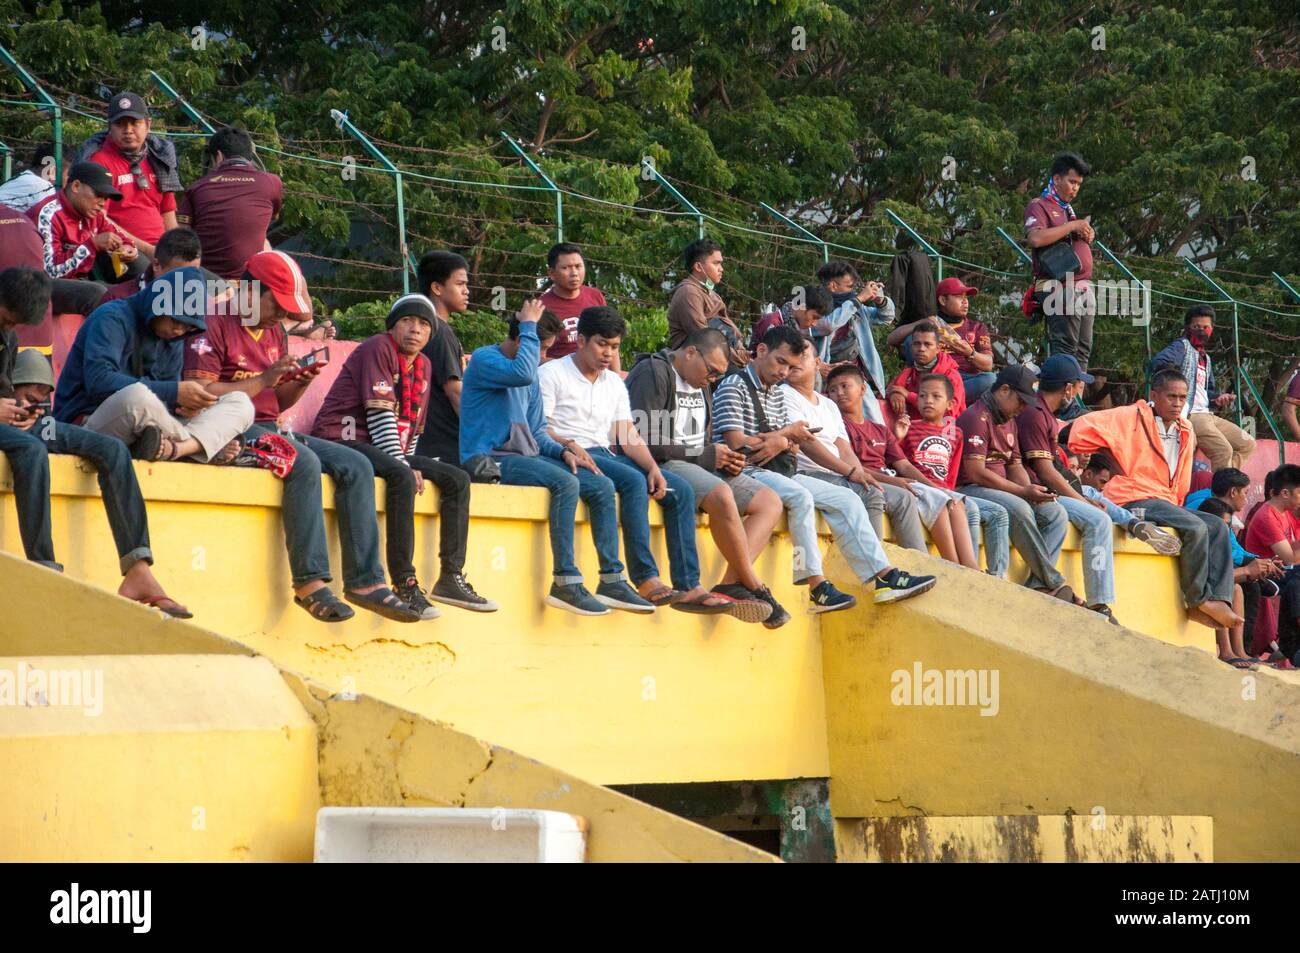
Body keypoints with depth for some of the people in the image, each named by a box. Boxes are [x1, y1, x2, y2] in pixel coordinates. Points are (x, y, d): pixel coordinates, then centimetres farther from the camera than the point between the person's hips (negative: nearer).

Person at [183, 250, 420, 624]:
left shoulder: (274, 331, 20)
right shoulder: (214, 325, -7)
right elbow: (202, 395, -17)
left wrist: (300, 382, 1)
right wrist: (265, 379, -16)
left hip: (271, 429, 9)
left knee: (356, 466, -7)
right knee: (305, 463, -33)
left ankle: (365, 581, -13)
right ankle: (310, 582, -32)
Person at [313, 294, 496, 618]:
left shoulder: (423, 365, 16)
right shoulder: (379, 348, -9)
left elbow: (413, 427, 19)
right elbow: (380, 415, -17)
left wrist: (410, 464, 3)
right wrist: (404, 466, -20)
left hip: (390, 450, 9)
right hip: (342, 440, -9)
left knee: (458, 479, -2)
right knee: (402, 478, -35)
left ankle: (451, 578, -6)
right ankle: (405, 585, -38)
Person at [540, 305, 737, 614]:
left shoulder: (614, 383, 21)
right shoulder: (552, 374, 1)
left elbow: (628, 435, 12)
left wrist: (653, 468, -6)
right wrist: (570, 446, -27)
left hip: (606, 457, 8)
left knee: (681, 490, -8)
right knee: (633, 481, -33)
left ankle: (687, 587, -15)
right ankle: (645, 579, -36)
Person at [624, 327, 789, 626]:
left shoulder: (700, 386, 20)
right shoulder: (652, 374, -9)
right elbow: (645, 443, -19)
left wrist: (726, 462, 3)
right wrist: (704, 456, -14)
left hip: (699, 467, 10)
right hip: (660, 466, -10)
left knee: (770, 502, -2)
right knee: (721, 495, -35)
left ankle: (731, 584, -21)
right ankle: (756, 589, -22)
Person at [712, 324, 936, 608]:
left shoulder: (777, 393, 20)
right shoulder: (734, 387, -6)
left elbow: (790, 440, 16)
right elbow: (736, 443, -16)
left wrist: (782, 443, -12)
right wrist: (787, 434, -4)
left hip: (779, 472, 9)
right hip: (745, 473, -9)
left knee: (845, 499, -3)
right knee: (800, 497, -34)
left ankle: (883, 576, -9)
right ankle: (816, 585, -33)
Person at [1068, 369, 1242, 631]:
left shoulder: (1185, 431, 16)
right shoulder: (1133, 417, -5)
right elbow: (1084, 427, -14)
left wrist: (1175, 505, 11)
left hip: (1165, 502, 8)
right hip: (1134, 500, -8)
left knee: (1217, 526, -11)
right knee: (1195, 527, -27)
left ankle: (1219, 600, -22)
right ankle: (1198, 600, -16)